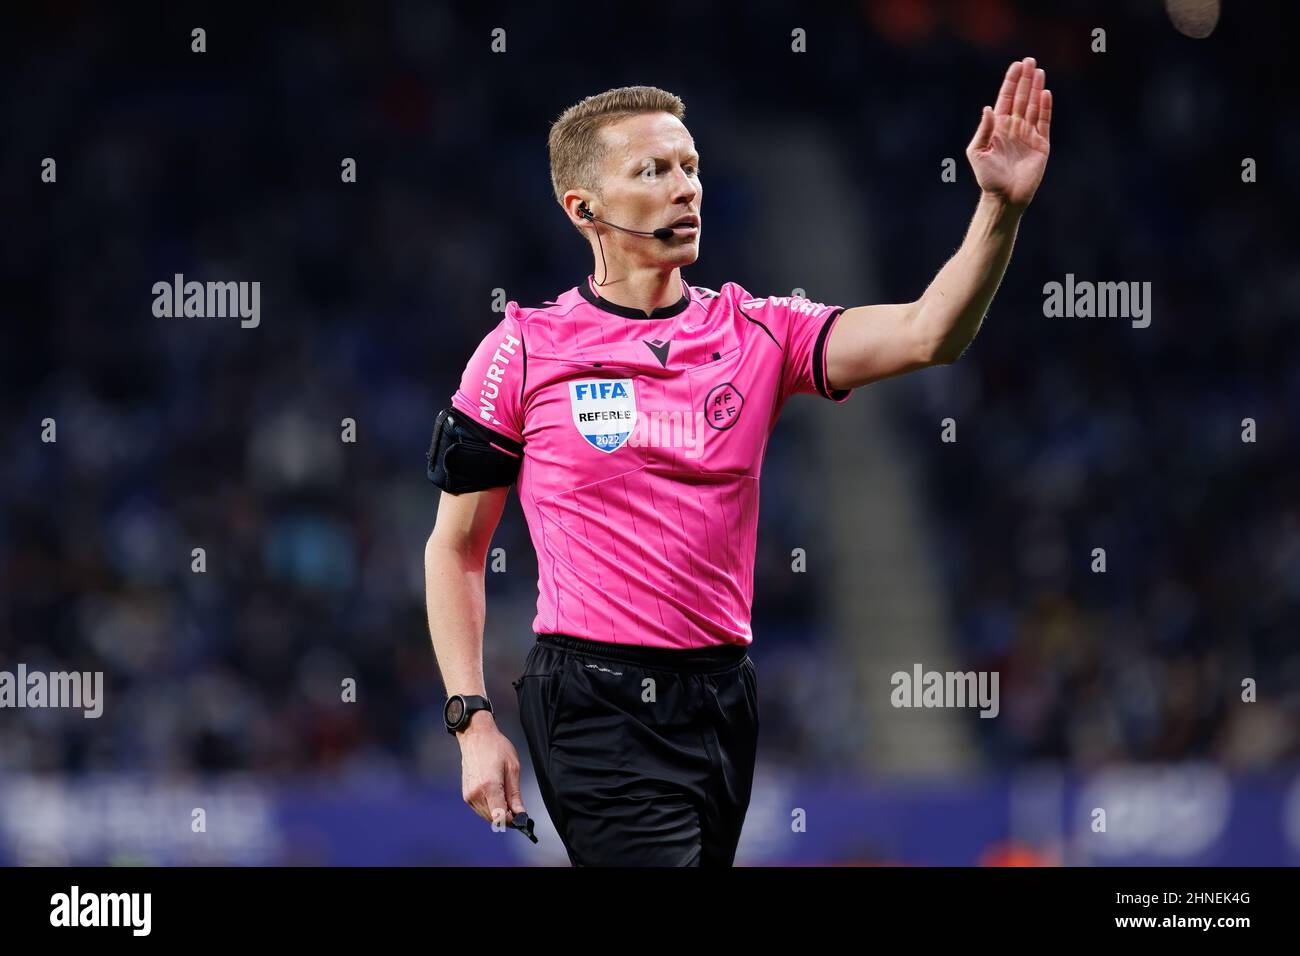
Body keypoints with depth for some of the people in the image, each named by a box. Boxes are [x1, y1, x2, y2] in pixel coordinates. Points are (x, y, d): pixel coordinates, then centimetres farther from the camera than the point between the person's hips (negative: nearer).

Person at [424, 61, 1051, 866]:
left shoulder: (756, 333, 5)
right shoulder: (524, 353, -2)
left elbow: (925, 333, -9)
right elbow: (455, 550, 4)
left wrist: (1001, 208, -25)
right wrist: (473, 723, -4)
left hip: (721, 699, 4)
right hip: (594, 704, -4)